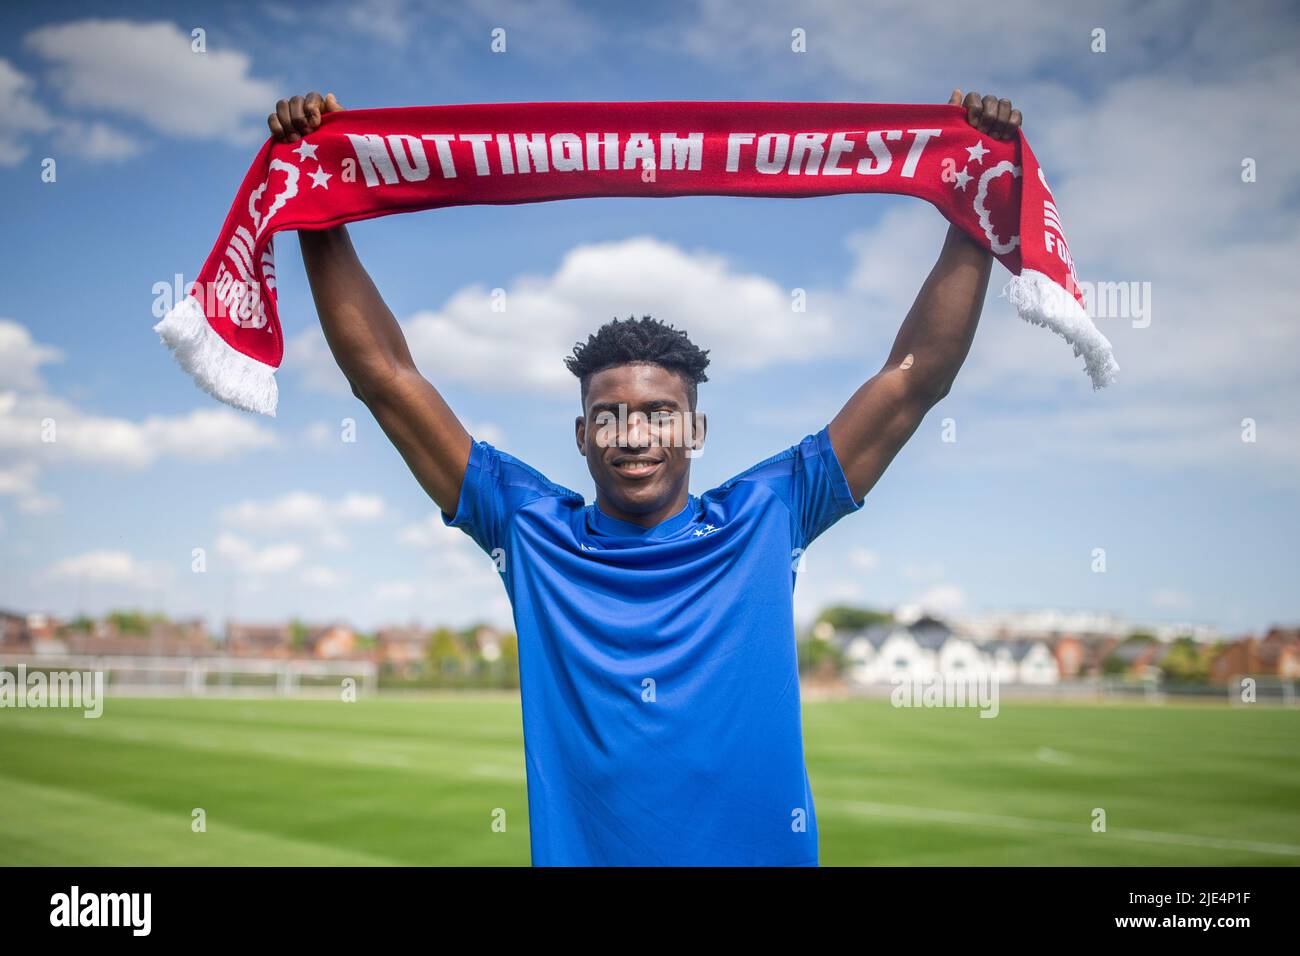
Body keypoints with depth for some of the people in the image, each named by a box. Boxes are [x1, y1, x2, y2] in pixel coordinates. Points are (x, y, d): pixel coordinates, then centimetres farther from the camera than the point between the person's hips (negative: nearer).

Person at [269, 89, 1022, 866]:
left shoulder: (763, 523, -3)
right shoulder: (531, 533, -3)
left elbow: (916, 377, -3)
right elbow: (386, 374, -3)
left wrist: (974, 215, -7)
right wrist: (320, 217, -8)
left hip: (763, 847, 0)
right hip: (578, 849, 0)